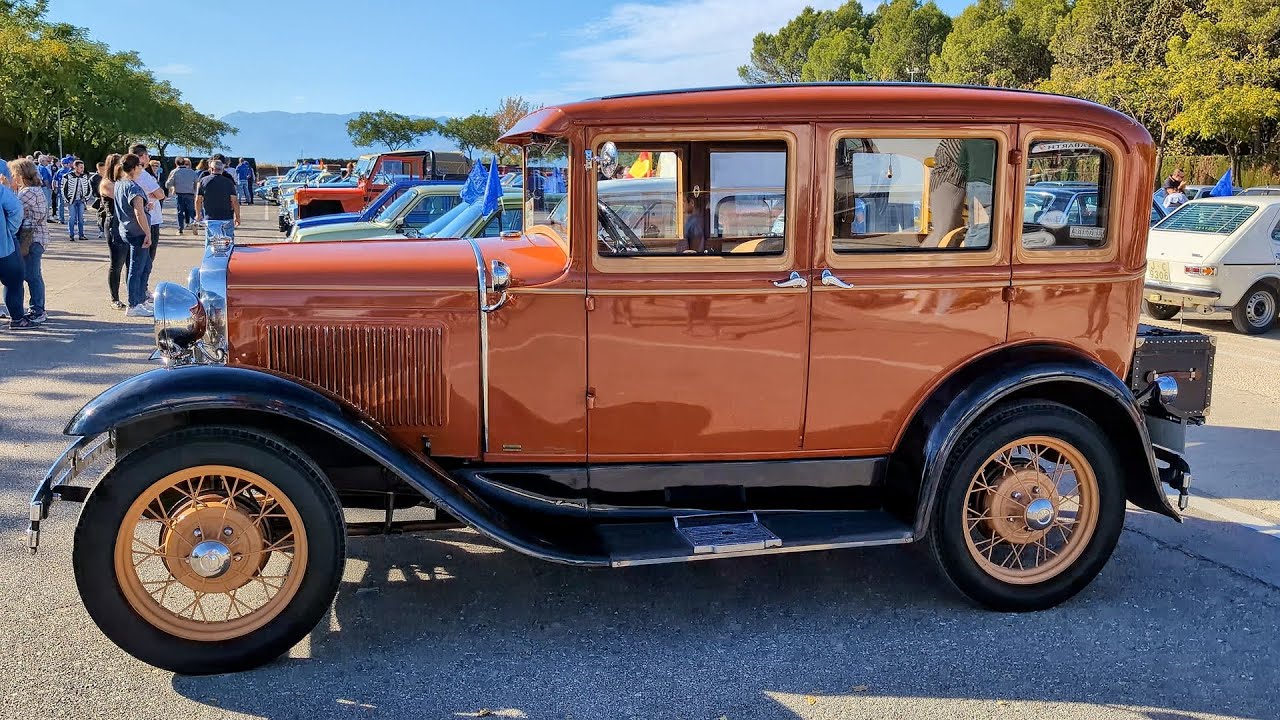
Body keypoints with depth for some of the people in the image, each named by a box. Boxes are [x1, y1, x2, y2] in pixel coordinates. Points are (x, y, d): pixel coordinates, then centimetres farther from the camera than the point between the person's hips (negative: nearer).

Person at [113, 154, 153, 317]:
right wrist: (148, 234, -19)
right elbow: (139, 214, -26)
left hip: (126, 229, 9)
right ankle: (133, 307, 4)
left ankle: (141, 300, 26)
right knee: (137, 269, -2)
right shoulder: (133, 187, -18)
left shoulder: (119, 183, 10)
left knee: (146, 266, 19)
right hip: (137, 232, -9)